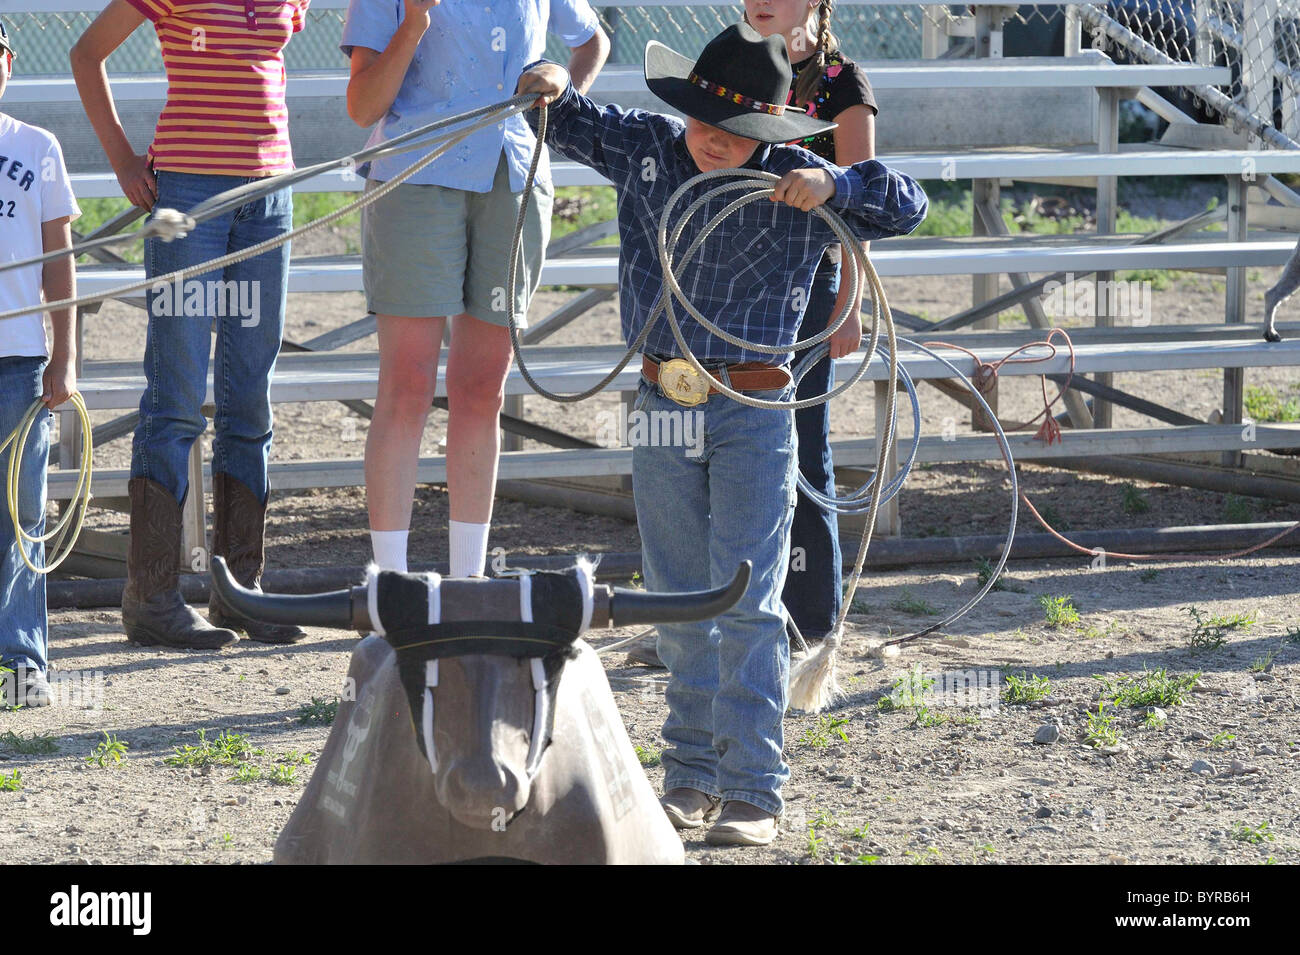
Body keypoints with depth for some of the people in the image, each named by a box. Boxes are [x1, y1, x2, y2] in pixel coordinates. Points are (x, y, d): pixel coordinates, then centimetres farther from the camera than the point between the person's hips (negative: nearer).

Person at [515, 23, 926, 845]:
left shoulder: (794, 188, -6)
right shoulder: (643, 150, 2)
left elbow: (906, 207, -8)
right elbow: (572, 128, 16)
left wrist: (832, 184, -24)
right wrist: (554, 91, -6)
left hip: (754, 414, -4)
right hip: (663, 404, 4)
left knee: (747, 603, -8)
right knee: (680, 601, 11)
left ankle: (754, 790, -6)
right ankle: (692, 771, 21)